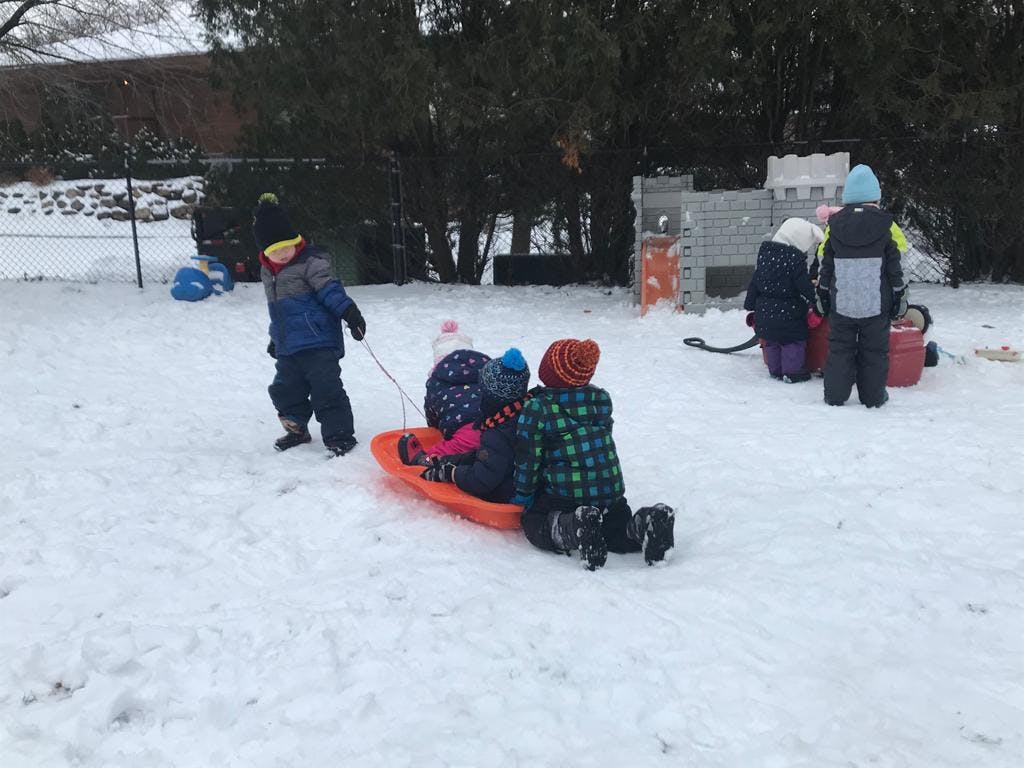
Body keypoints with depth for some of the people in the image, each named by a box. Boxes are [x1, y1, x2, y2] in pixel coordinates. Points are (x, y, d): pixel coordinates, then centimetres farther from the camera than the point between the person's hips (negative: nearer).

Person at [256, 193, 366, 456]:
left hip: (318, 342, -8)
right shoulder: (268, 271, 15)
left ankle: (339, 437, 0)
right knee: (285, 390, 14)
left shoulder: (310, 263, -9)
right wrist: (275, 339, 33)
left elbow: (330, 290, -17)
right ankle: (297, 430, 34)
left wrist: (350, 312, -29)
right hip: (288, 348, 8)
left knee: (327, 390, -9)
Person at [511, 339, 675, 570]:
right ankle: (645, 524, -11)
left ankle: (573, 528, -20)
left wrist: (522, 498, 7)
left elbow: (528, 459, -6)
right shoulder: (602, 399, 7)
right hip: (610, 489, 5)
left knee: (535, 524, 12)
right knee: (617, 526, 24)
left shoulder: (536, 408, -8)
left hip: (564, 492, -5)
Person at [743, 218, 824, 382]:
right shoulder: (795, 258, -17)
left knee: (772, 342, 18)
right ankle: (793, 372, 9)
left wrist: (751, 304, 18)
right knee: (793, 343, 7)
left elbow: (755, 281, 10)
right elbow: (805, 286, -15)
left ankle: (775, 370, 25)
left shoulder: (764, 252, 4)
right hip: (788, 313, -6)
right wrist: (814, 303, -2)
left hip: (764, 312, 6)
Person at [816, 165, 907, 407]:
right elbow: (894, 266, -2)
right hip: (876, 303, -1)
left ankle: (835, 396, 12)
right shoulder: (885, 225, -6)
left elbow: (826, 265, 4)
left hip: (841, 303, 1)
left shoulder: (834, 224, -1)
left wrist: (822, 294, 12)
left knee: (839, 348, 10)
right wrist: (899, 295, 7)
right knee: (874, 350, 9)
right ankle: (873, 397, 15)